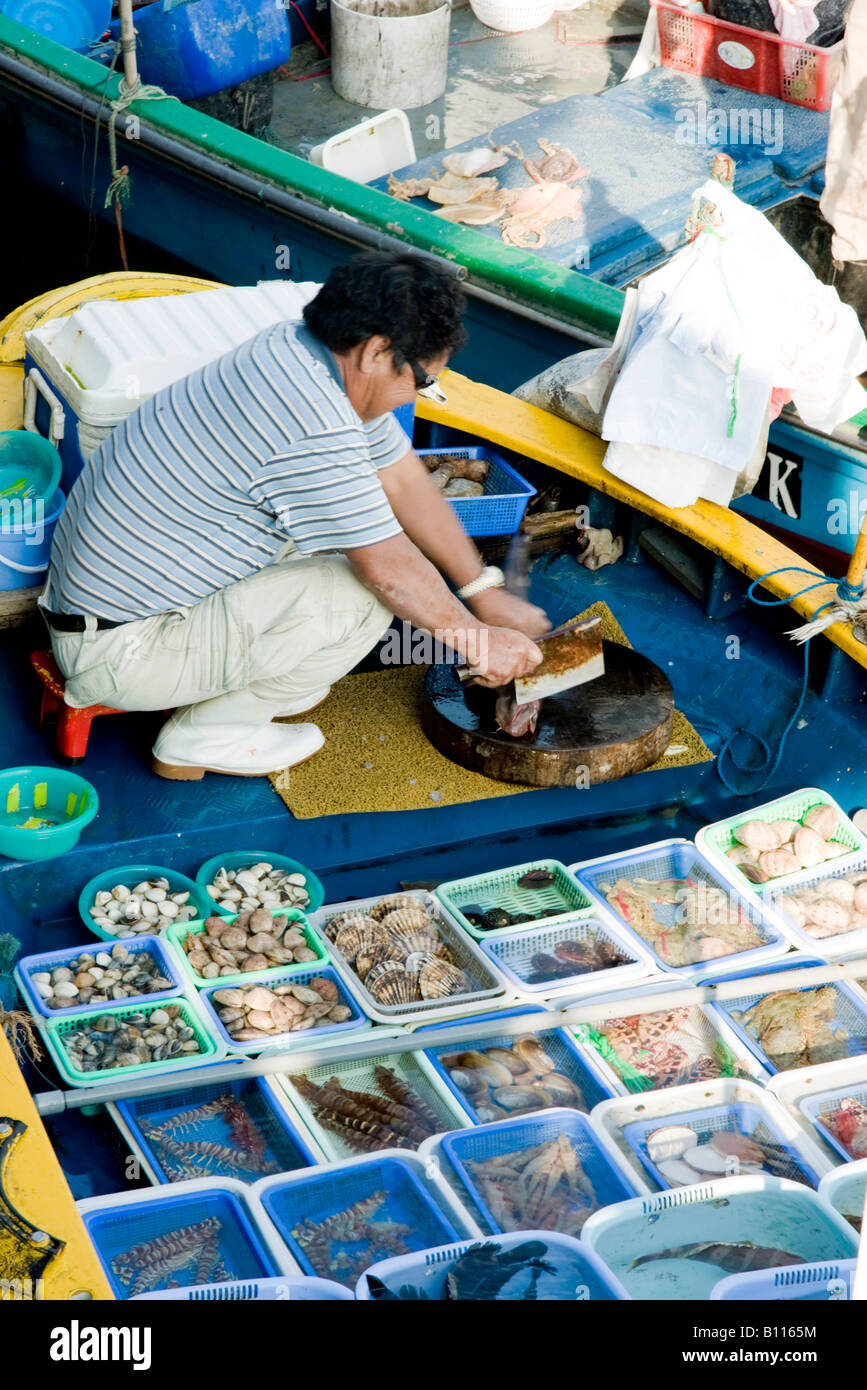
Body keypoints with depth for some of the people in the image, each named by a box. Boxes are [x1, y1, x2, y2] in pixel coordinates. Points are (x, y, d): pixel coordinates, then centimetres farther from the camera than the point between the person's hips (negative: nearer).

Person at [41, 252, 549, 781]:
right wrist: (477, 640, -3)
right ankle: (208, 733, -3)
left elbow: (404, 480, 11)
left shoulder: (297, 348, 1)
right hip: (121, 652, -10)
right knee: (364, 596, -18)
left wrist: (488, 594, 14)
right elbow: (389, 567, -19)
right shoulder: (313, 426, -28)